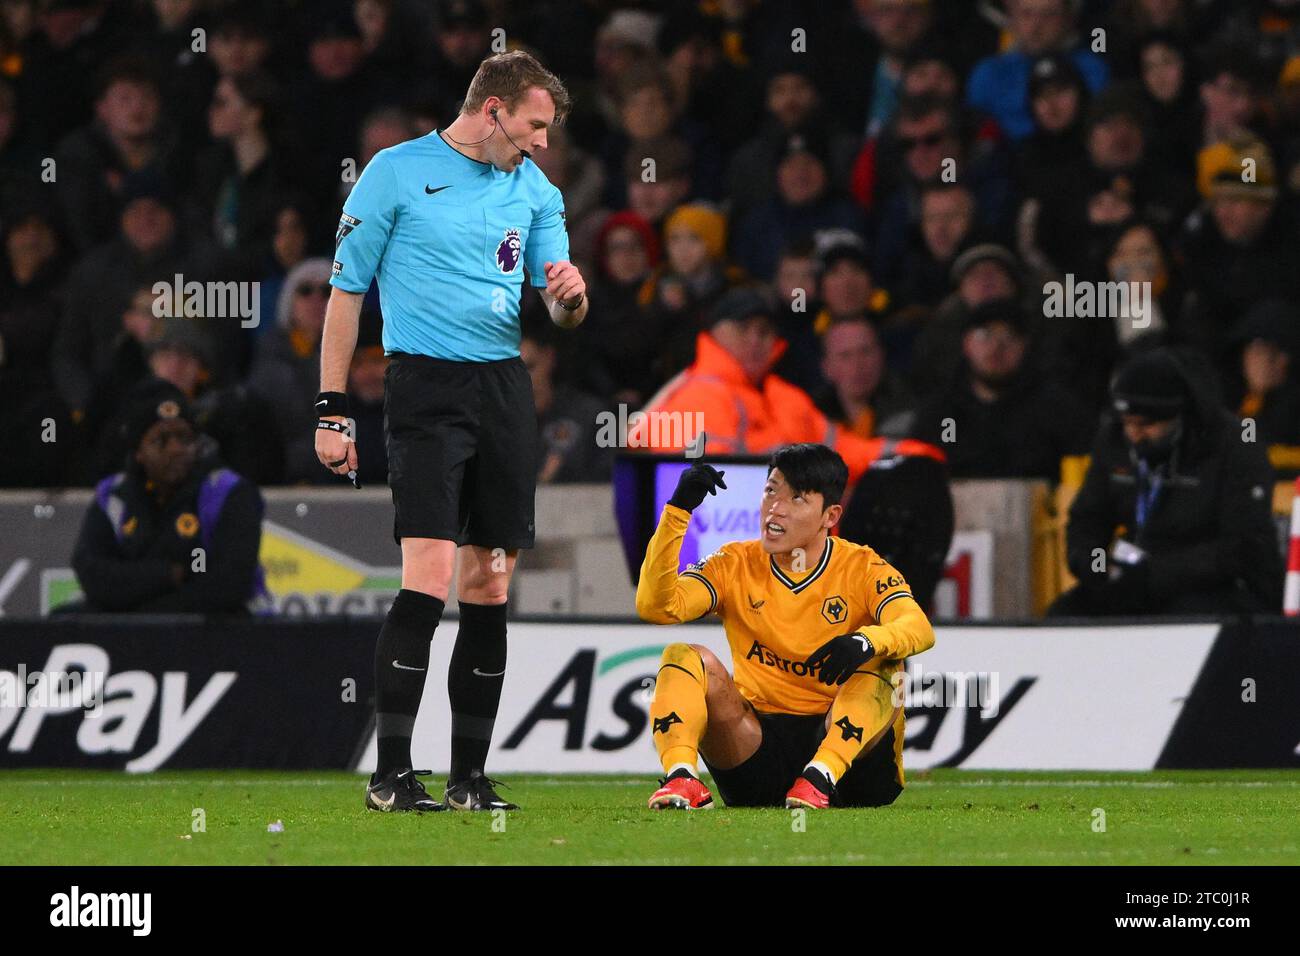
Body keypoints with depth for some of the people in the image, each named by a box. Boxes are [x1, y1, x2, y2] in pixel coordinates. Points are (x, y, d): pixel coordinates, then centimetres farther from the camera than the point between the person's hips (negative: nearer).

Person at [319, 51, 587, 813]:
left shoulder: (536, 190, 13)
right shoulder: (398, 172, -1)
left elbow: (563, 315, 14)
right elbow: (346, 292, 2)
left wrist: (570, 296, -11)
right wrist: (333, 410, -2)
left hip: (506, 389, 5)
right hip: (427, 385, -5)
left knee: (488, 590, 5)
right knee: (429, 579, -16)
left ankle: (470, 777, 11)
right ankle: (391, 775, -13)